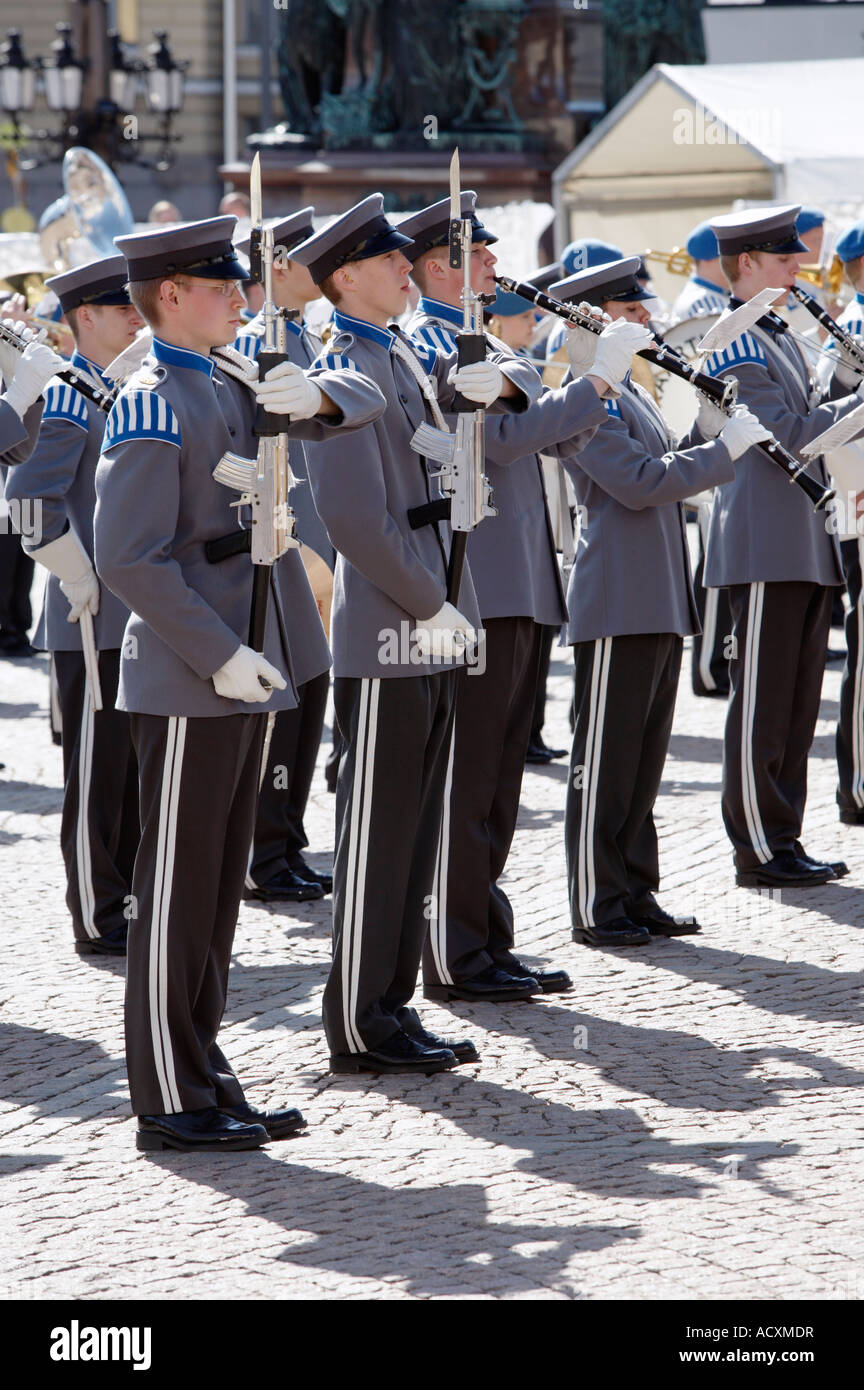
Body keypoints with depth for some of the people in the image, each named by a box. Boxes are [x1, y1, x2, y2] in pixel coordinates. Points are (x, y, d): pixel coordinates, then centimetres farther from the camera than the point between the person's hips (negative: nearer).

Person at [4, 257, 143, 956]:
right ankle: (97, 920, 4)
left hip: (142, 618, 9)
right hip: (93, 623, -9)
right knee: (97, 770, -2)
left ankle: (135, 900, 22)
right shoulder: (68, 400, -13)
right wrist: (79, 579, -19)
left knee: (136, 764, 13)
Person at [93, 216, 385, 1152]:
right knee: (176, 891, -3)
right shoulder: (153, 405, -15)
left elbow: (363, 404, 17)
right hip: (188, 684, -9)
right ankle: (169, 1103, 2)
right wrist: (220, 654, -21)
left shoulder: (232, 381, 12)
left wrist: (316, 394, -5)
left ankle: (204, 1080, 20)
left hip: (243, 674, 9)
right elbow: (129, 559, -21)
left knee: (217, 888, 13)